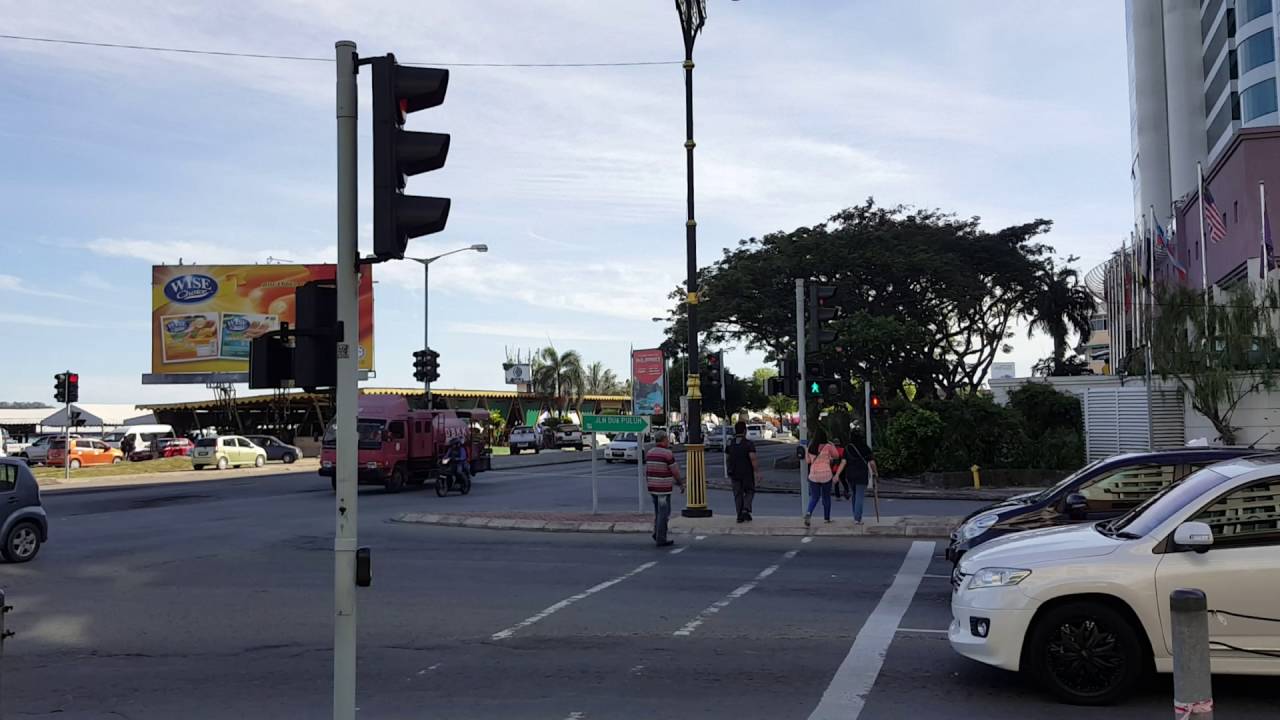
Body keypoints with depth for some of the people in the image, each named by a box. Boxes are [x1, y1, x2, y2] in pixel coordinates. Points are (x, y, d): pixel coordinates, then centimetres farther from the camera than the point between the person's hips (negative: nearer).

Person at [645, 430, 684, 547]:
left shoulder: (649, 453, 6)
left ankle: (656, 533, 18)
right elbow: (675, 472, -10)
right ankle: (661, 540, 3)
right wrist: (681, 484, 5)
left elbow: (646, 472, 11)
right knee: (663, 514, 0)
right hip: (663, 489, -7)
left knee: (658, 512, 21)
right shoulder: (667, 454, -15)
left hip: (652, 488, 7)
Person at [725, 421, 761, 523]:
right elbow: (753, 458, -20)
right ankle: (746, 510, -8)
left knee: (738, 494, 9)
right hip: (747, 473, -4)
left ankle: (740, 515, 7)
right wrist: (757, 471, -16)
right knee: (749, 492, 11)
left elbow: (727, 459, 10)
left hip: (734, 473, 4)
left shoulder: (730, 444, 4)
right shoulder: (749, 444, -12)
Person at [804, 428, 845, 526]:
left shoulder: (810, 447, 1)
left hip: (813, 475, 2)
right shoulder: (828, 446, -10)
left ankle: (808, 513, -18)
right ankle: (827, 518, 22)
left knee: (814, 497, 9)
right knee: (826, 496, 14)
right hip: (826, 475, -2)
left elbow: (808, 460, 13)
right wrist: (832, 445, 16)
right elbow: (836, 456, 6)